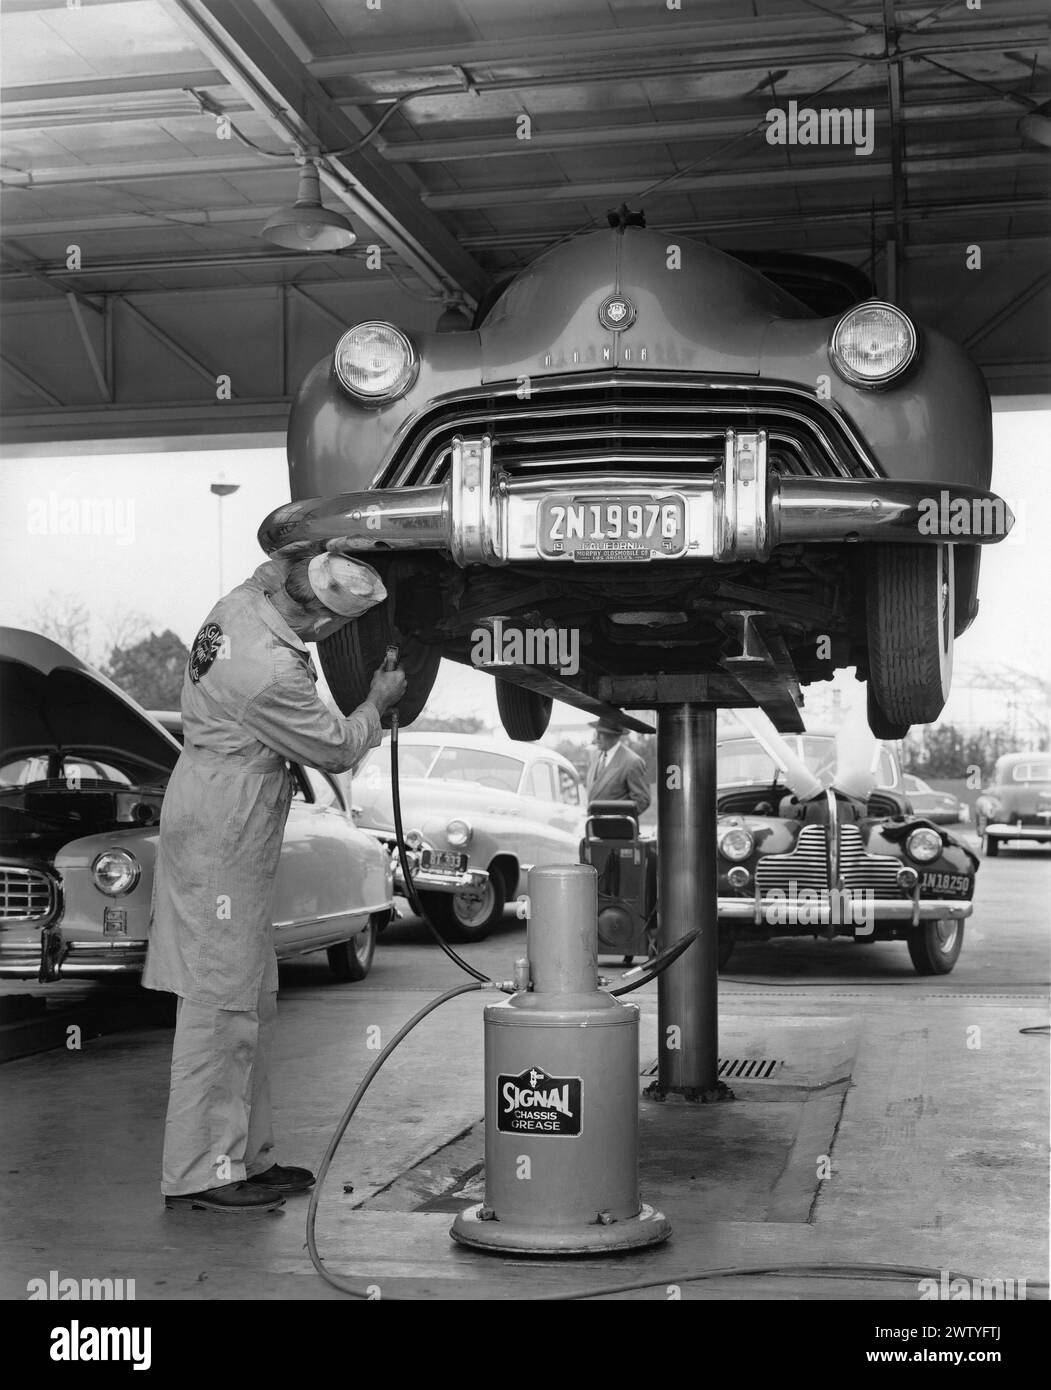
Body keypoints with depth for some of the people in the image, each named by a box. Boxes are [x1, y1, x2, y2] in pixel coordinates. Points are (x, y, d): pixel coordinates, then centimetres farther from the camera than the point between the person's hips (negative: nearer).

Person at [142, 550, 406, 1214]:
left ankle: (247, 1154, 23)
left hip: (225, 818, 10)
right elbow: (336, 749, -10)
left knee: (252, 997, 14)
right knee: (220, 999, -6)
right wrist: (378, 702, 6)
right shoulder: (272, 674, -25)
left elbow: (273, 564, 27)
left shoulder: (244, 600, 1)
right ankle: (200, 1172, 0)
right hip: (220, 828, -10)